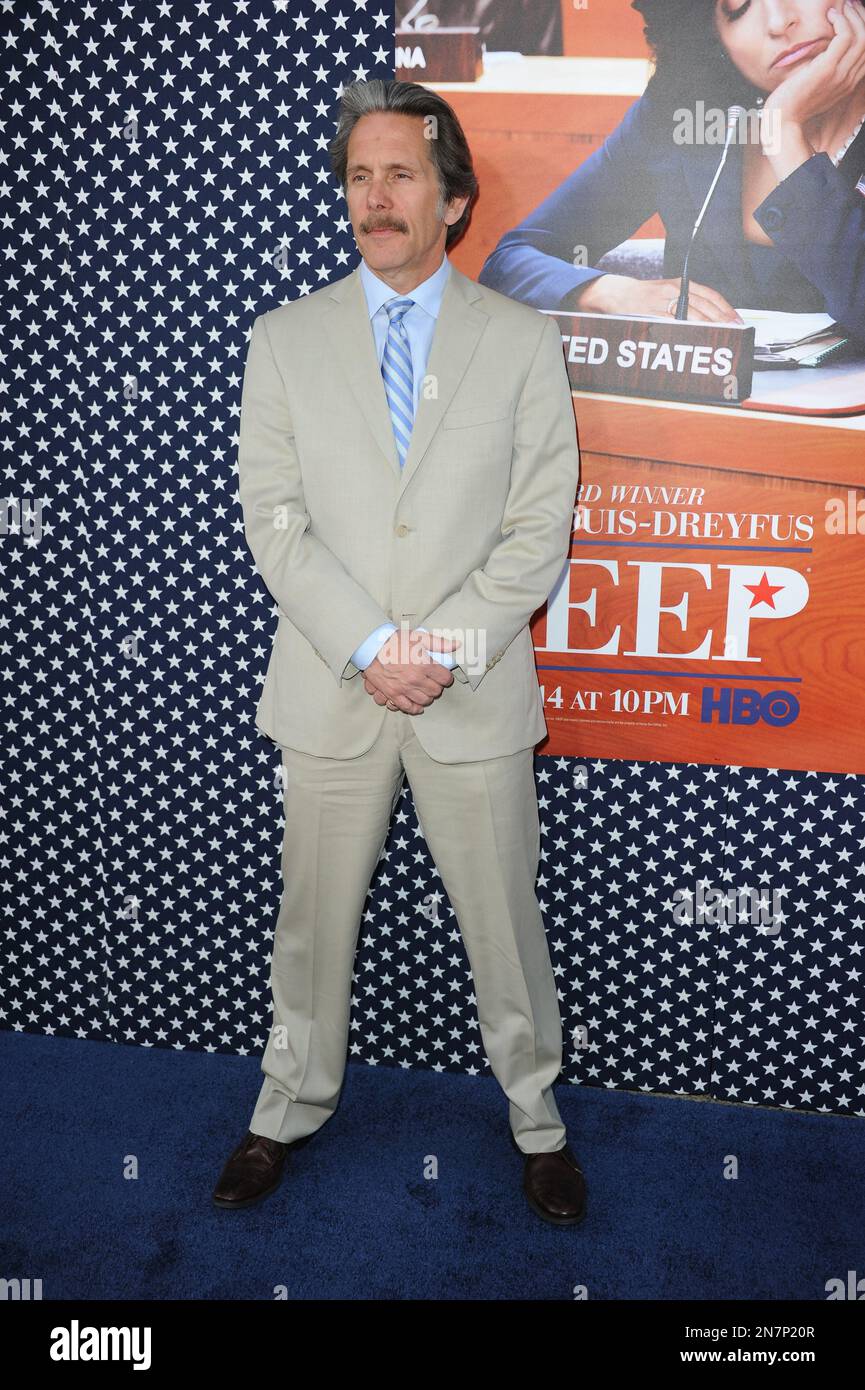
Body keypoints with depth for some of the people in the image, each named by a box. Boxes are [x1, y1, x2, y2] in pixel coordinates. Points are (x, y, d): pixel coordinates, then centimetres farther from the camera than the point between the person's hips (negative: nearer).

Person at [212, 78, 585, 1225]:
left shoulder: (524, 343, 1)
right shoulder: (285, 341, 4)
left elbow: (541, 529, -3)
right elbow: (275, 519, -3)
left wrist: (444, 651, -14)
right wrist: (370, 649, -13)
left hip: (479, 694, -1)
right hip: (328, 689, 1)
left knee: (505, 917, 11)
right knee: (315, 915, 14)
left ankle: (536, 1117, 33)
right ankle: (293, 1108, 36)